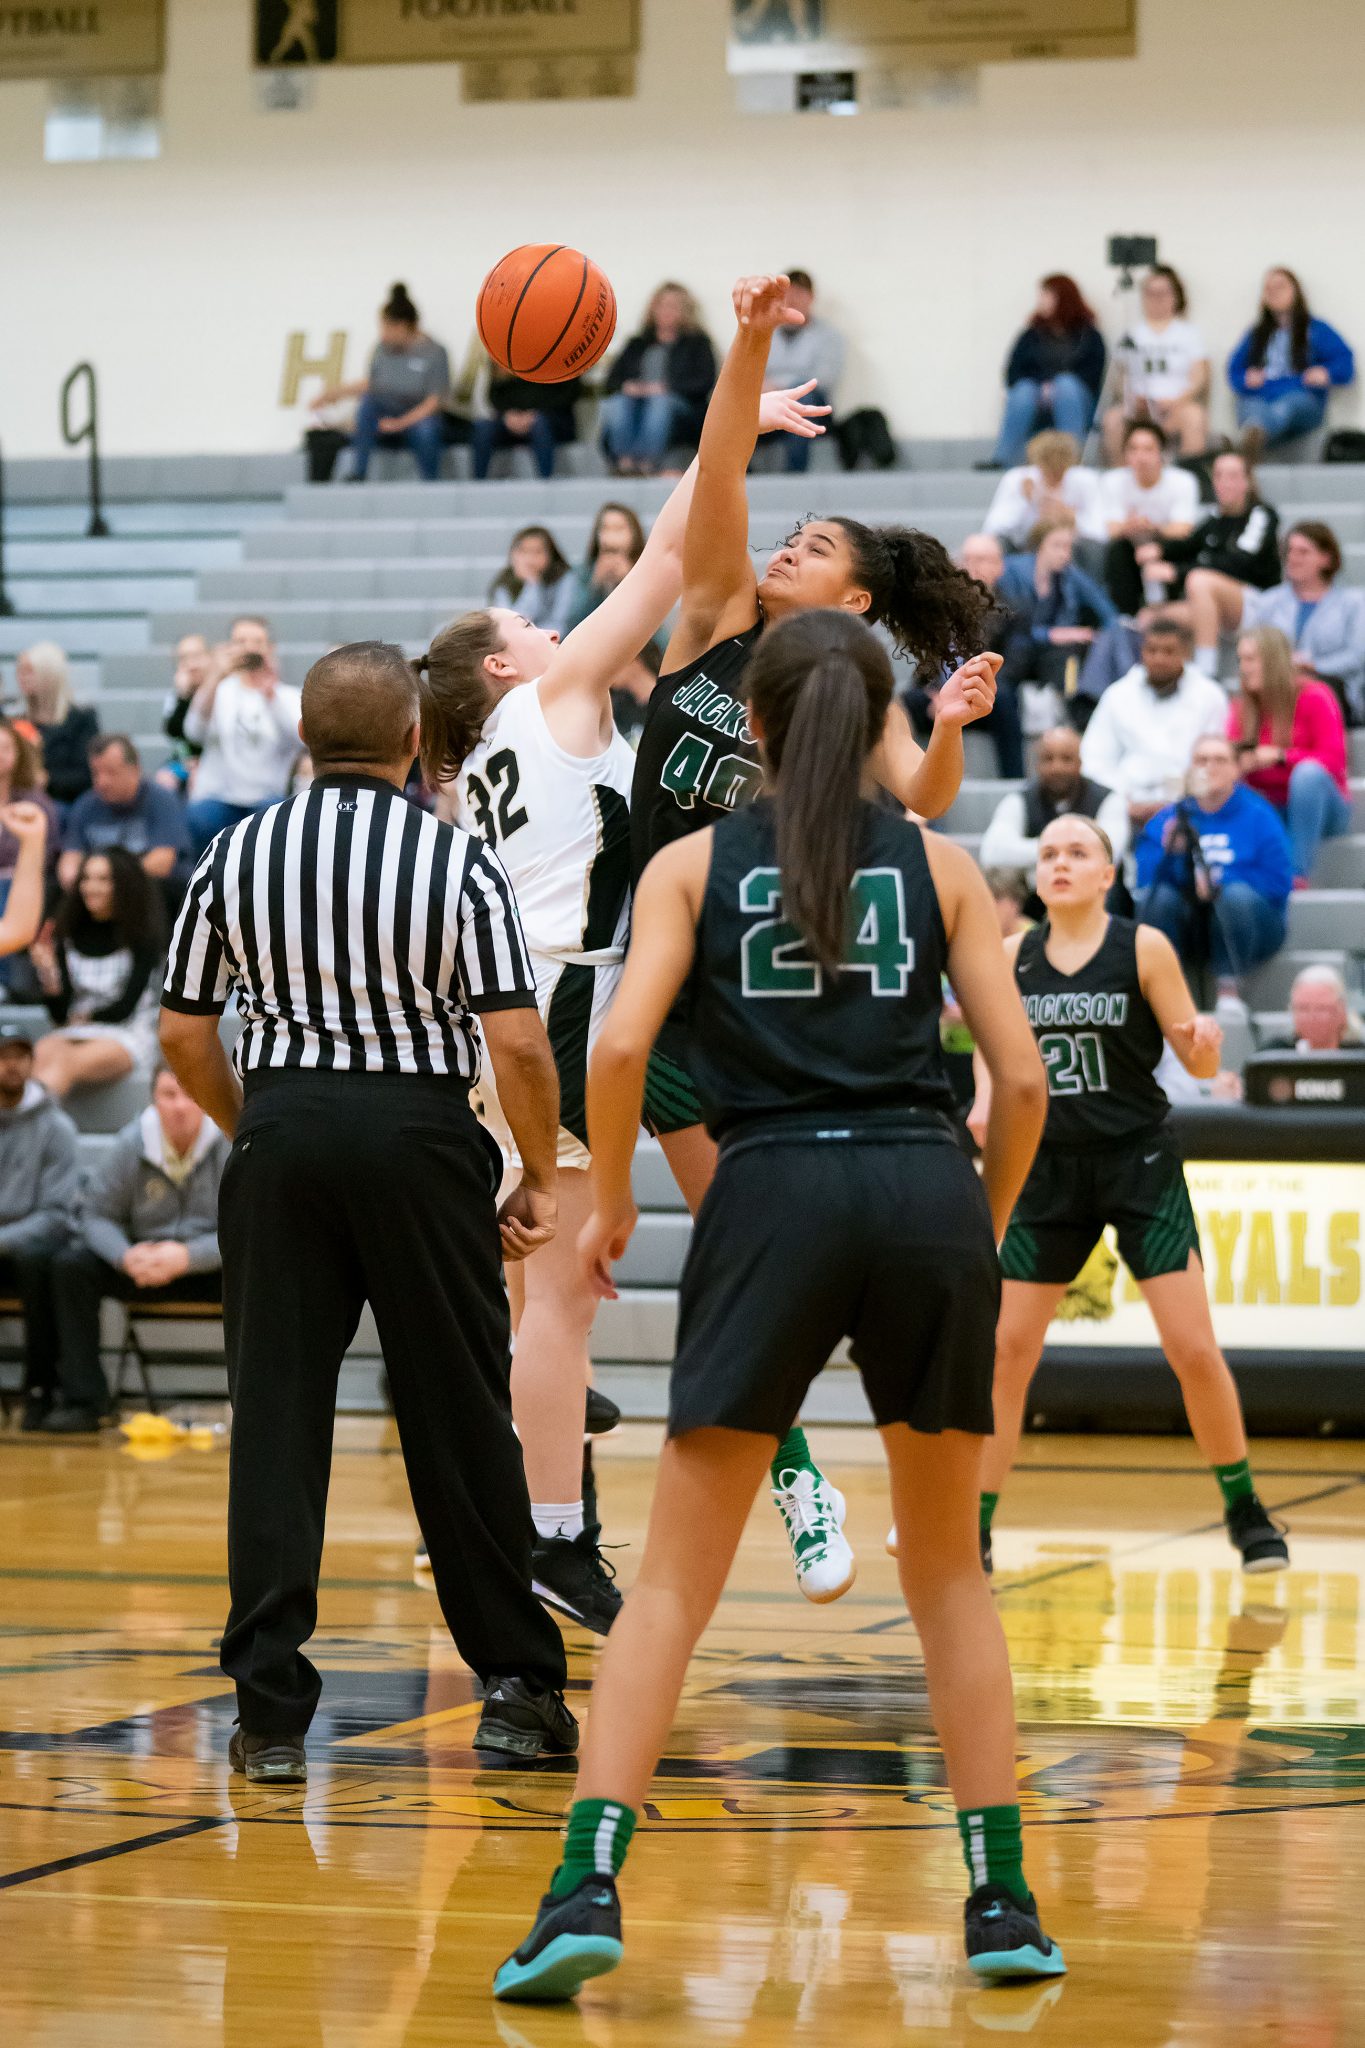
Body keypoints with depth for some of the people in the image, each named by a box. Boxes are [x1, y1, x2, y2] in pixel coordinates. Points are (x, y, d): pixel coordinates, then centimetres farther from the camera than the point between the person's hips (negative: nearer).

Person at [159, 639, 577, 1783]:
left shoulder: (237, 855, 3)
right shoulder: (459, 860, -5)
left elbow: (184, 1032, 7)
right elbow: (518, 1043, -10)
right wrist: (542, 1179, 3)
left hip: (283, 1129, 2)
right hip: (420, 1135, -2)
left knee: (276, 1420, 5)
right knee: (461, 1423, 8)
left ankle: (271, 1710, 2)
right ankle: (519, 1687, 15)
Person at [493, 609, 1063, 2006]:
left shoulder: (694, 863, 11)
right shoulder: (939, 866, 14)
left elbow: (619, 1047, -3)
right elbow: (1020, 1076, 6)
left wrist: (609, 1200, 10)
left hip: (774, 1198, -1)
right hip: (928, 1194, 1)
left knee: (675, 1579, 2)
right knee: (949, 1571, 15)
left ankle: (587, 1889, -11)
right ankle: (1003, 1902, 14)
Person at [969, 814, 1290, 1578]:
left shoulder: (1145, 948, -7)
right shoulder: (1012, 958, 1)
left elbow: (1198, 1062, -4)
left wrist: (1205, 1042, -27)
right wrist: (983, 1110, -7)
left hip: (1140, 1164, -2)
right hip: (1051, 1170, 3)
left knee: (1194, 1348, -5)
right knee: (1006, 1352, -1)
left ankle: (1245, 1508, 14)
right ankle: (975, 1529, 8)